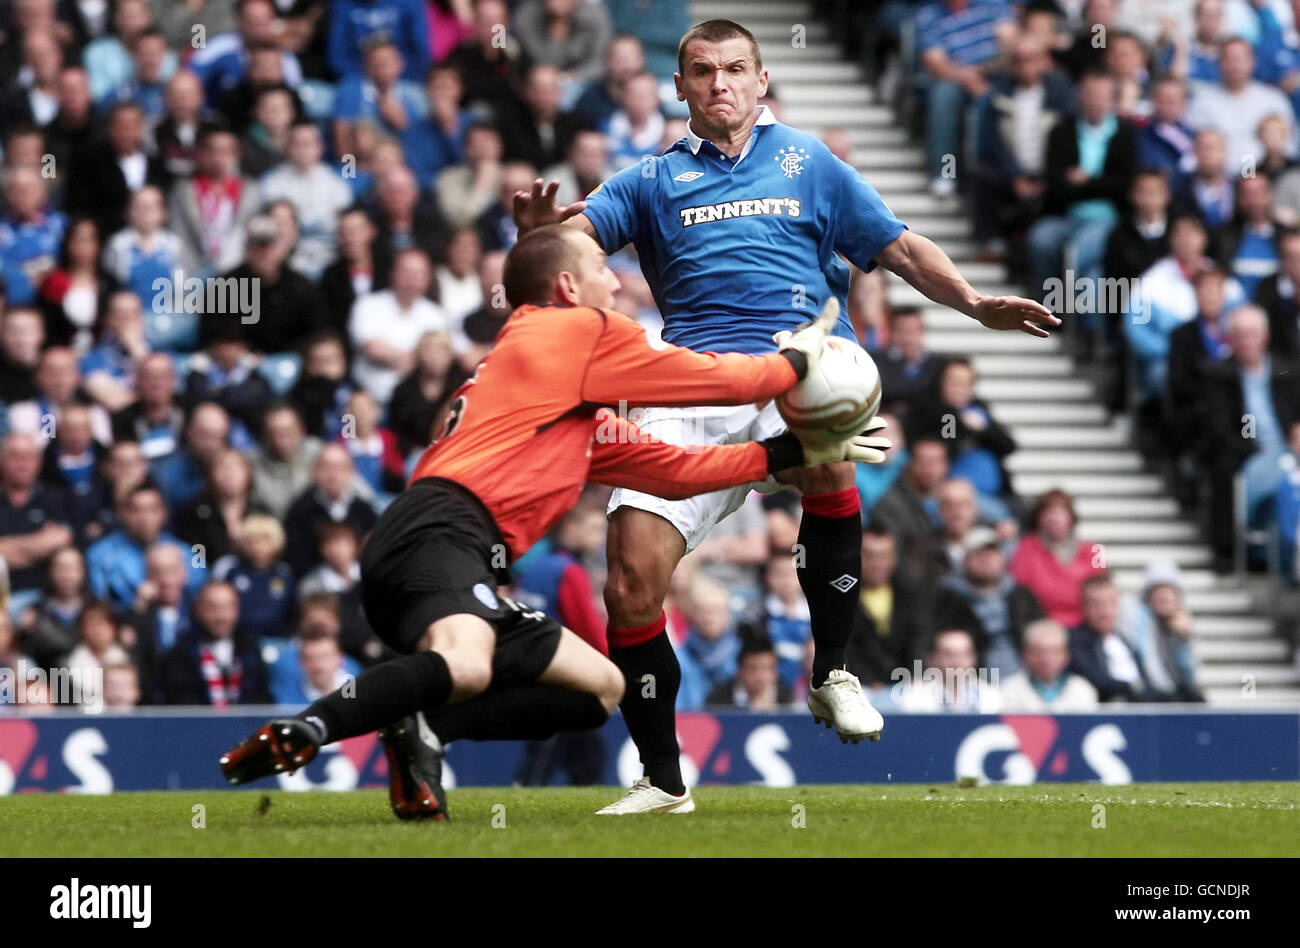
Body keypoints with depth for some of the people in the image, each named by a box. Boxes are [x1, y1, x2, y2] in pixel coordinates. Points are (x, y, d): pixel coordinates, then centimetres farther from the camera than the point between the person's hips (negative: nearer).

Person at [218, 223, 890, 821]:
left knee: (601, 687, 13)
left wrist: (798, 452, 35)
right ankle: (300, 734, -33)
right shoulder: (575, 330, 6)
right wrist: (797, 359, 27)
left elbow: (674, 468, 35)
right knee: (464, 668, -39)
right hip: (438, 531, -10)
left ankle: (423, 730, -6)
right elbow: (715, 380, 9)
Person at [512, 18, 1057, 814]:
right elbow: (574, 232, 5)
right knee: (631, 582, -12)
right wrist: (537, 223, -19)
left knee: (825, 451, -37)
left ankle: (832, 671, -18)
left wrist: (975, 305, 0)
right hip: (688, 387, 1)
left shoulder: (809, 164, 19)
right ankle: (663, 779, 6)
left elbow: (901, 249, 17)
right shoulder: (654, 182, 20)